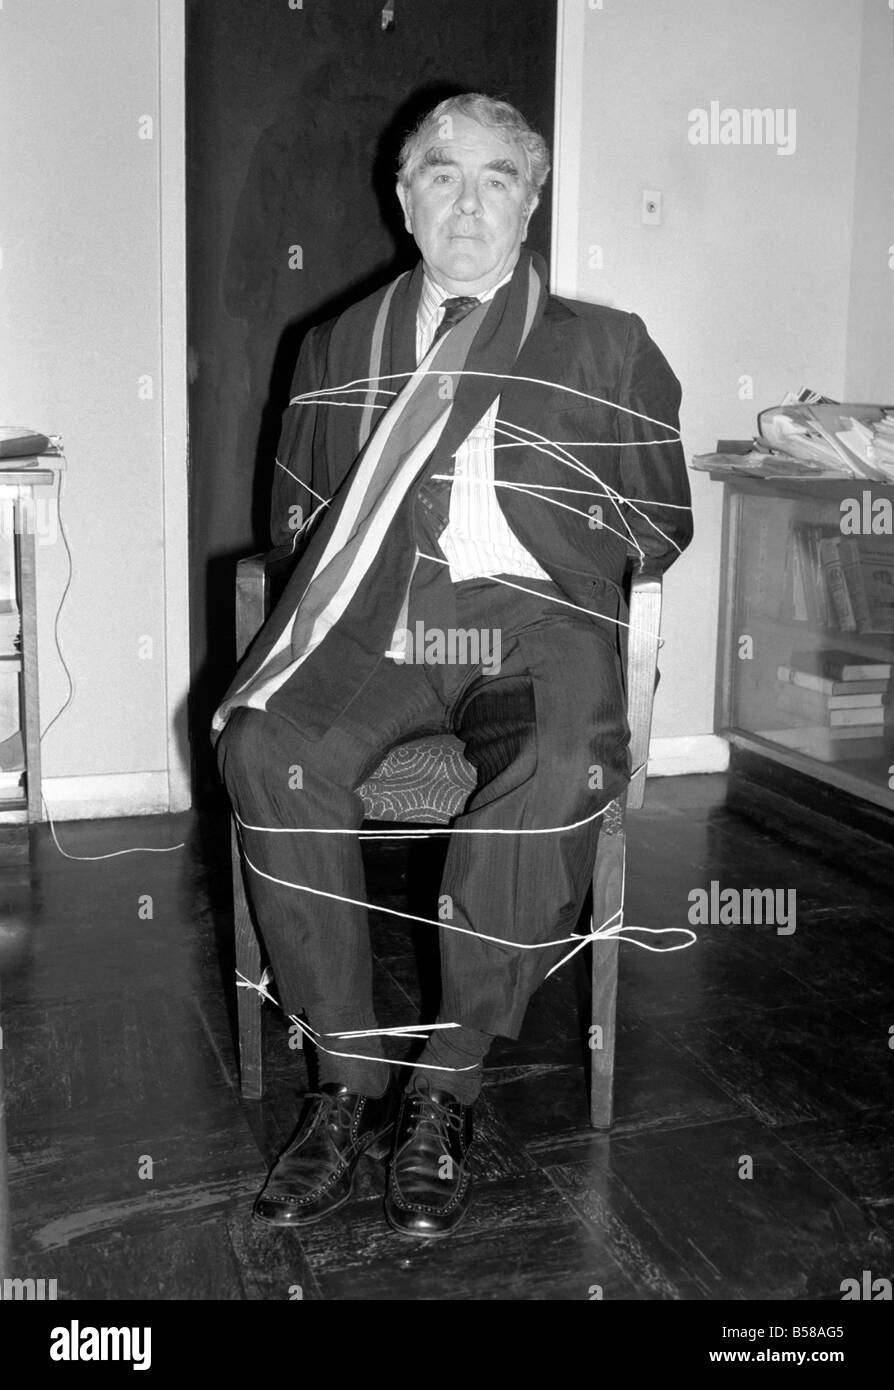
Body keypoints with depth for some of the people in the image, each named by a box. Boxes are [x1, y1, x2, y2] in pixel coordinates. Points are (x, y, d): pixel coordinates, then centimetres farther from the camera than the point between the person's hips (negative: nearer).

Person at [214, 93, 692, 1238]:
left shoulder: (607, 348, 17)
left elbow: (663, 530, 14)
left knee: (560, 776, -35)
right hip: (370, 620, 2)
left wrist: (525, 516, -2)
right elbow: (293, 513, 26)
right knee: (265, 747, -30)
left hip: (536, 623, -1)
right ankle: (351, 1077, -17)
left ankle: (446, 1089, -17)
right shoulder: (340, 345, 24)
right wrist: (359, 550, 4)